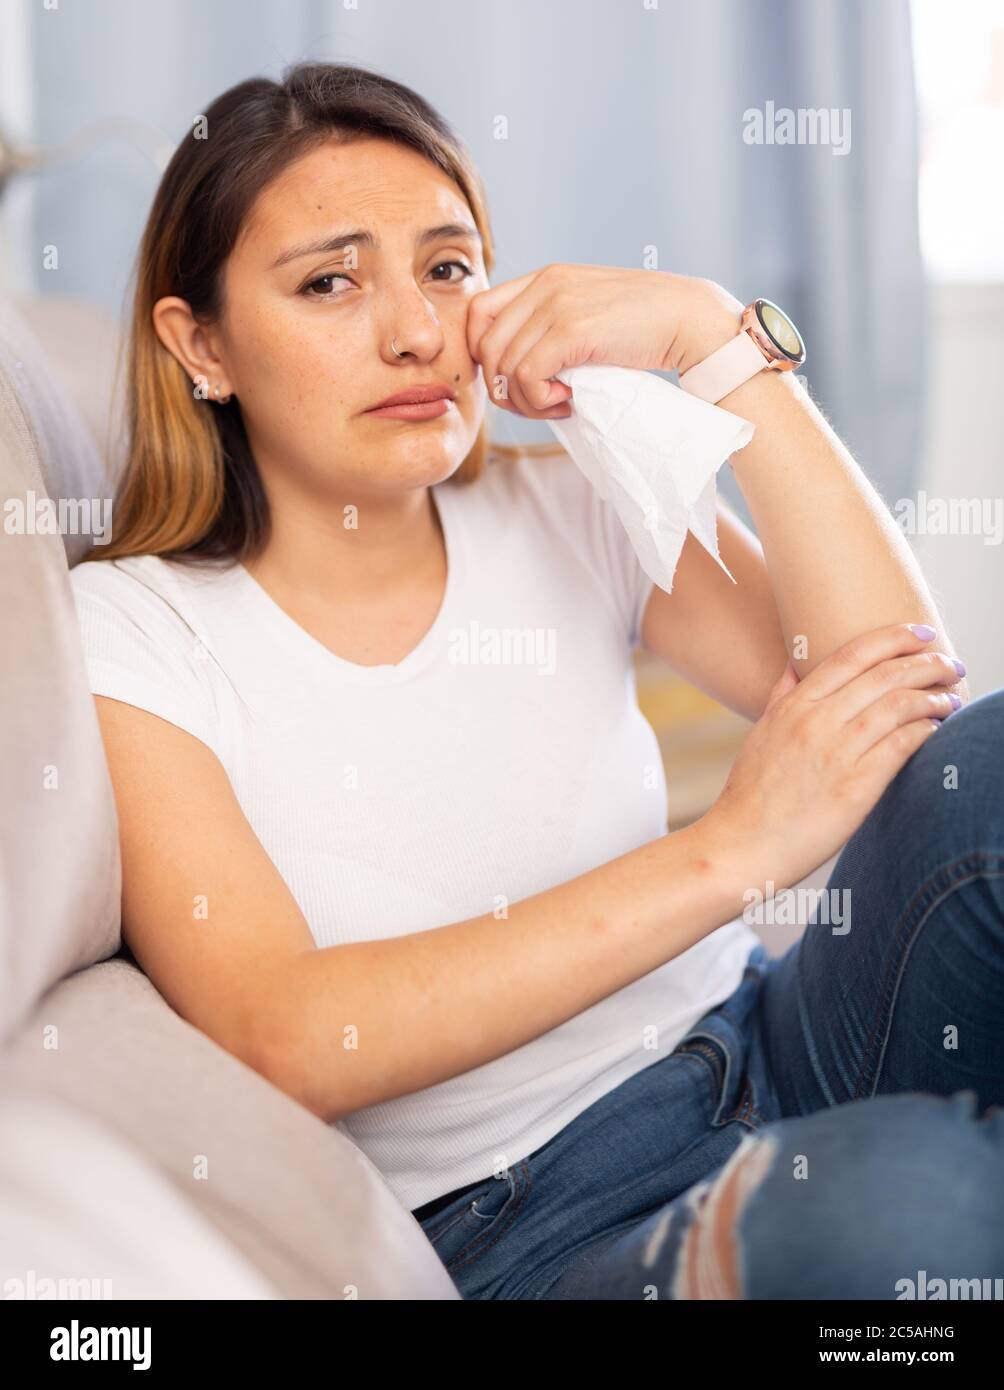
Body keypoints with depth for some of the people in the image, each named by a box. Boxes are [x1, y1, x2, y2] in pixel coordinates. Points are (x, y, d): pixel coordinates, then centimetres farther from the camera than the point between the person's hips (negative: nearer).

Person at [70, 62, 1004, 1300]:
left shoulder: (572, 513, 6)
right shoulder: (127, 638, -4)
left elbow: (892, 691, -8)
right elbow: (281, 1042, -19)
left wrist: (712, 333, -11)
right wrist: (730, 850, -22)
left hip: (768, 1057, 5)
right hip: (508, 1223, -4)